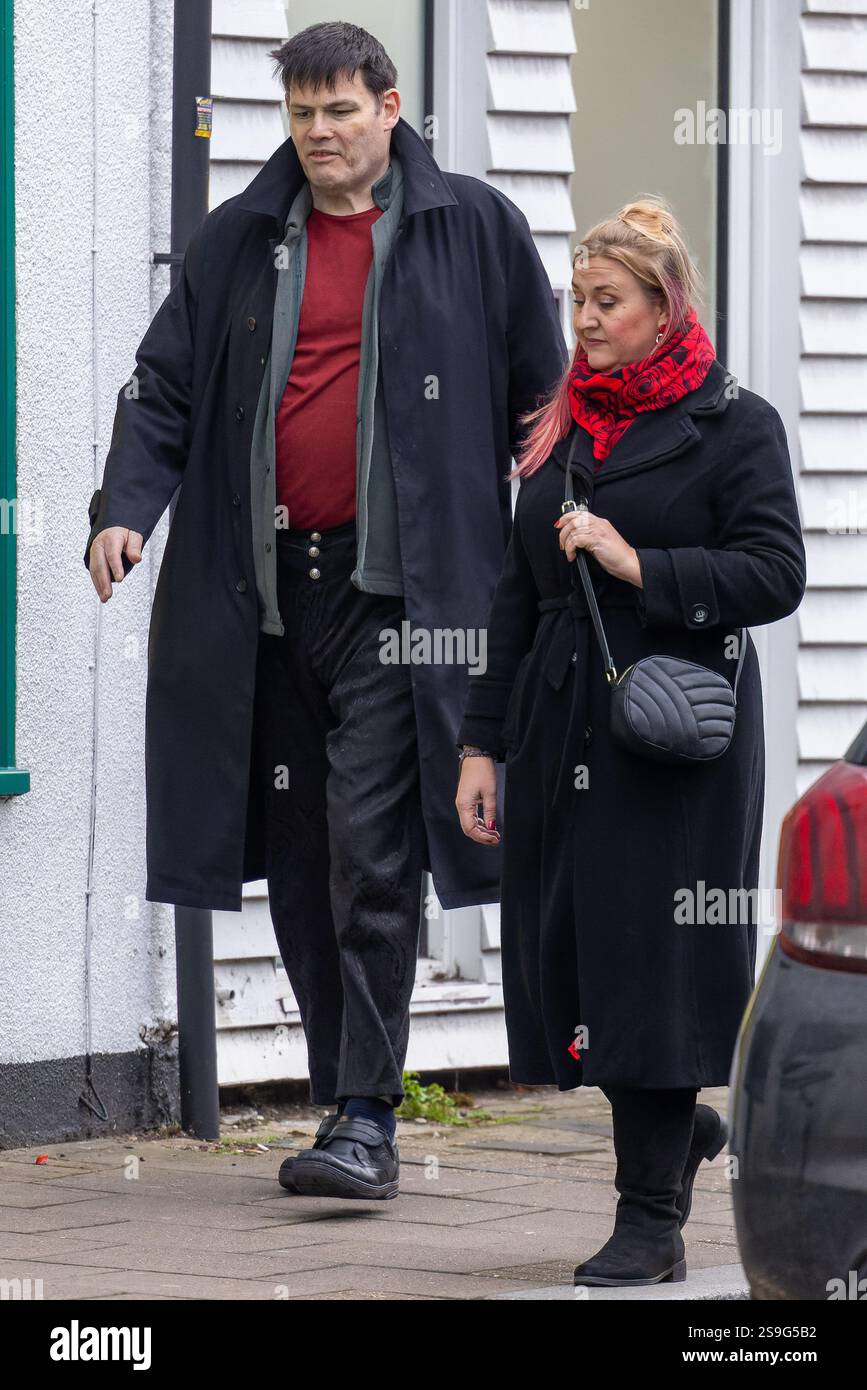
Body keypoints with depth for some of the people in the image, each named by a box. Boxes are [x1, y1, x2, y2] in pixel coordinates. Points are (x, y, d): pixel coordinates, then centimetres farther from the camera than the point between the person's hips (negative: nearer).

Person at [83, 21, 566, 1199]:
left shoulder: (474, 229, 3)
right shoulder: (237, 244, 11)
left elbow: (541, 400, 8)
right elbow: (164, 392, 11)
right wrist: (124, 511, -5)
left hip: (401, 585, -4)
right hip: (267, 590, 4)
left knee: (371, 858, -11)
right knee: (298, 862, 7)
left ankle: (367, 1120, -9)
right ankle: (349, 1104, 17)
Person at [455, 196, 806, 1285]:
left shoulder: (735, 425, -2)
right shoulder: (563, 431, 15)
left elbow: (775, 573, -10)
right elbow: (515, 598, 15)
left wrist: (636, 563, -17)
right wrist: (482, 745, 10)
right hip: (560, 739, 6)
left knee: (653, 960, -5)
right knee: (565, 956, 4)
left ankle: (653, 1221, 1)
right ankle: (680, 1125, 30)